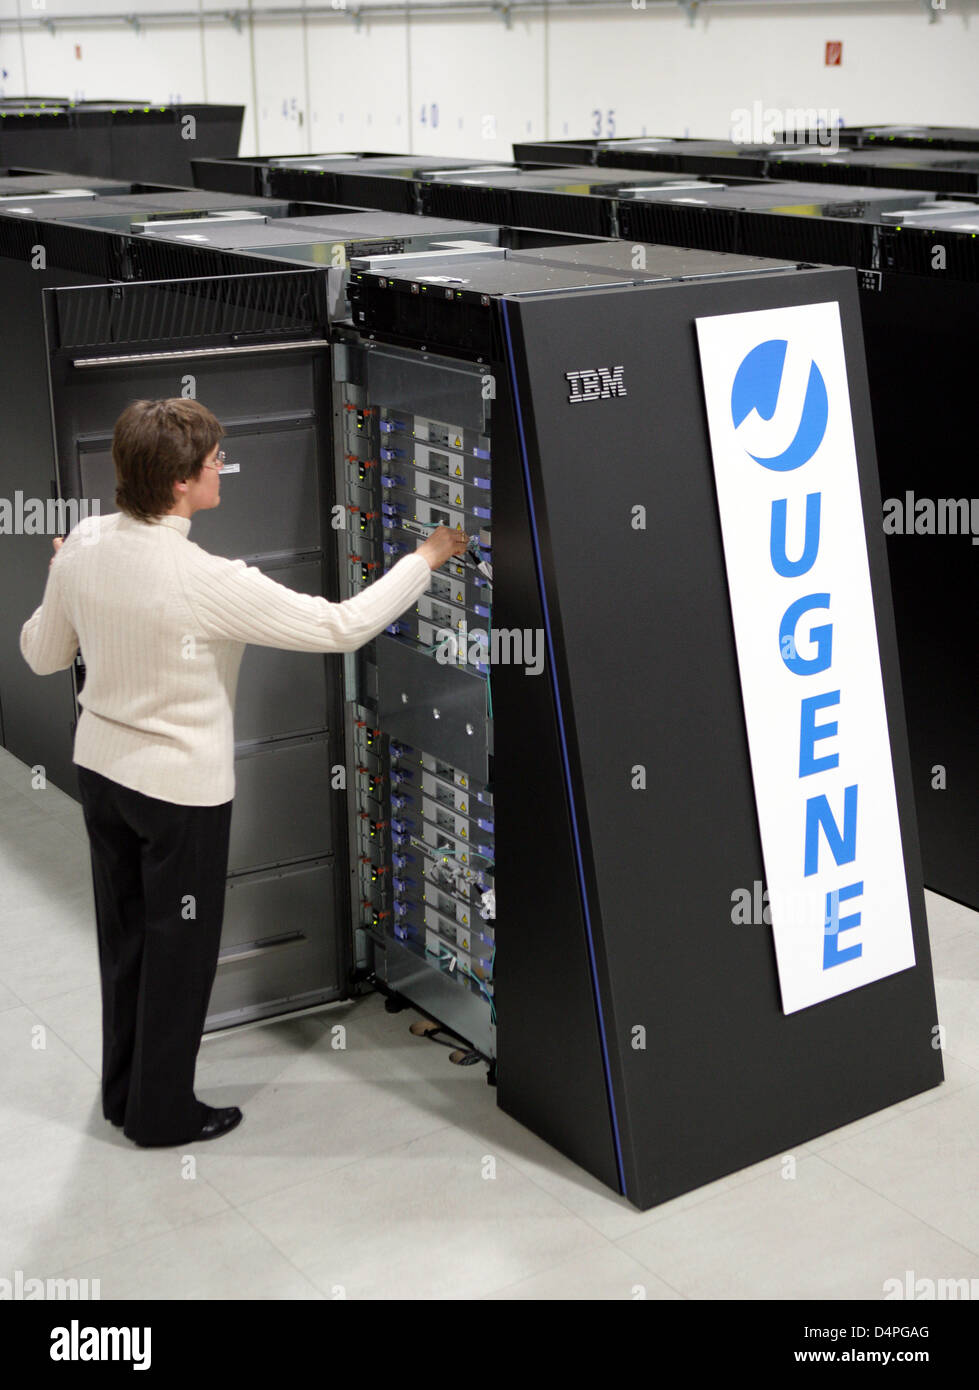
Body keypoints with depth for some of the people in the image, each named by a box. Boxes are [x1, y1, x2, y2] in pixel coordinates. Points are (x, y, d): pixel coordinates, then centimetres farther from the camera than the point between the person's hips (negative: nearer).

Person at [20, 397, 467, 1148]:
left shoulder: (83, 544, -7)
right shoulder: (208, 581, -27)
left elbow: (43, 654, 7)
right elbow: (341, 627, -23)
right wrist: (425, 559, -10)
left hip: (101, 767, 7)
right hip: (181, 784, -7)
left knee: (125, 937, 21)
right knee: (179, 949, 11)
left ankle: (124, 1092, 37)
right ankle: (162, 1111, 26)